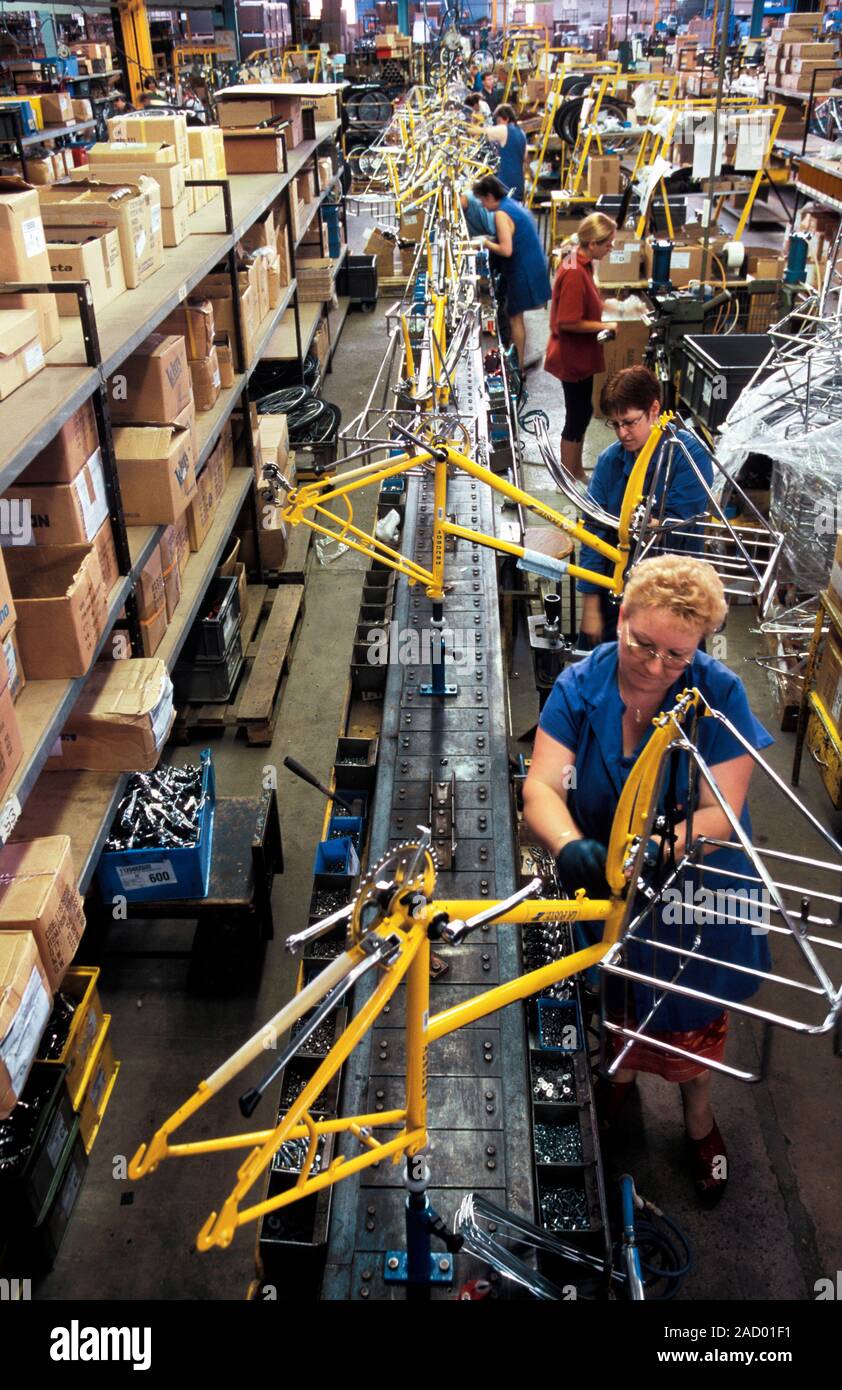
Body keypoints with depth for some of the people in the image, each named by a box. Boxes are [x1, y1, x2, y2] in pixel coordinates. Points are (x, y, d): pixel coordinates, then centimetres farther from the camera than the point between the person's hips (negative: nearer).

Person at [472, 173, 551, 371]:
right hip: (532, 267, 9)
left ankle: (518, 368, 7)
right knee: (516, 316, 18)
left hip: (521, 272, -9)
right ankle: (518, 359, 27)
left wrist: (486, 242, -12)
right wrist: (492, 239, 10)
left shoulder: (501, 214, -20)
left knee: (515, 318, 1)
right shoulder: (514, 204, 10)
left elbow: (506, 250, -25)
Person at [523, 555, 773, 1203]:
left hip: (691, 892, -1)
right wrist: (571, 846, -46)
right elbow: (542, 786, -26)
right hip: (604, 884, 2)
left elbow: (720, 813, -25)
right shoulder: (580, 686, -18)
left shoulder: (720, 696, -23)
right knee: (616, 993, 26)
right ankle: (621, 1075, 59)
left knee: (690, 1015, 19)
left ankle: (699, 1120, 50)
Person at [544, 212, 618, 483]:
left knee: (582, 412, 19)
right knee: (577, 416, 2)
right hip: (572, 357, -10)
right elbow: (568, 322, -26)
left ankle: (577, 472, 33)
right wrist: (604, 326, -19)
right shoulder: (574, 273, -26)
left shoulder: (580, 263, 5)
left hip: (580, 355, 10)